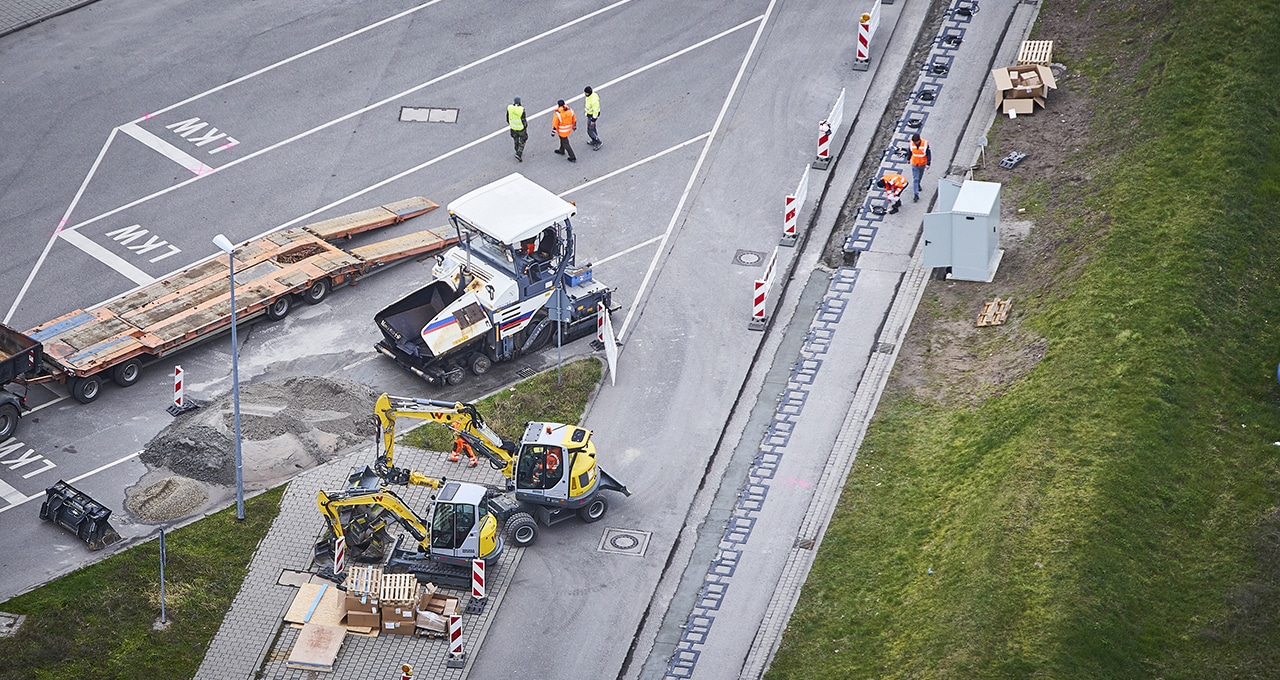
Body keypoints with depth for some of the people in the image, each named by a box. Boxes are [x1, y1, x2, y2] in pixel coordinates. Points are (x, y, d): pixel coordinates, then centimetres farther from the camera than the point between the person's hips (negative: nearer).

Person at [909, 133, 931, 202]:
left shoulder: (925, 144, -25)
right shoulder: (912, 143, -17)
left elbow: (929, 154, -14)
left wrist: (928, 163, -15)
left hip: (922, 164, 0)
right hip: (914, 164, 0)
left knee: (920, 176, 25)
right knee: (915, 179, -4)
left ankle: (918, 184, 56)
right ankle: (916, 195, -2)